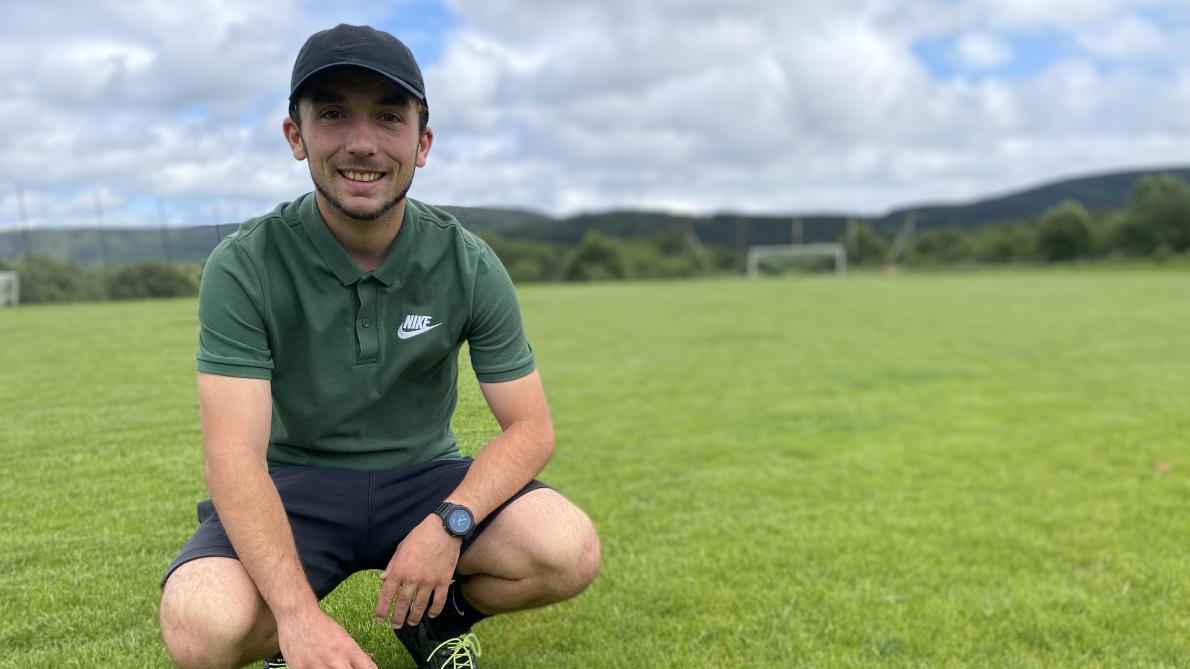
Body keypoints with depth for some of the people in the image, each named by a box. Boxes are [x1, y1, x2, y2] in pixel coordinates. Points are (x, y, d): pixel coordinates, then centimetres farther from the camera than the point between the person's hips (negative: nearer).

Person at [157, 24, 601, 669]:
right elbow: (234, 453, -21)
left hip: (424, 476, 2)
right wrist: (299, 615, -34)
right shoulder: (243, 267, -13)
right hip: (292, 487, -1)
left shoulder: (468, 265, -8)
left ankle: (439, 613, 8)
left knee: (569, 552, -25)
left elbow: (530, 427, -7)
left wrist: (449, 524, -27)